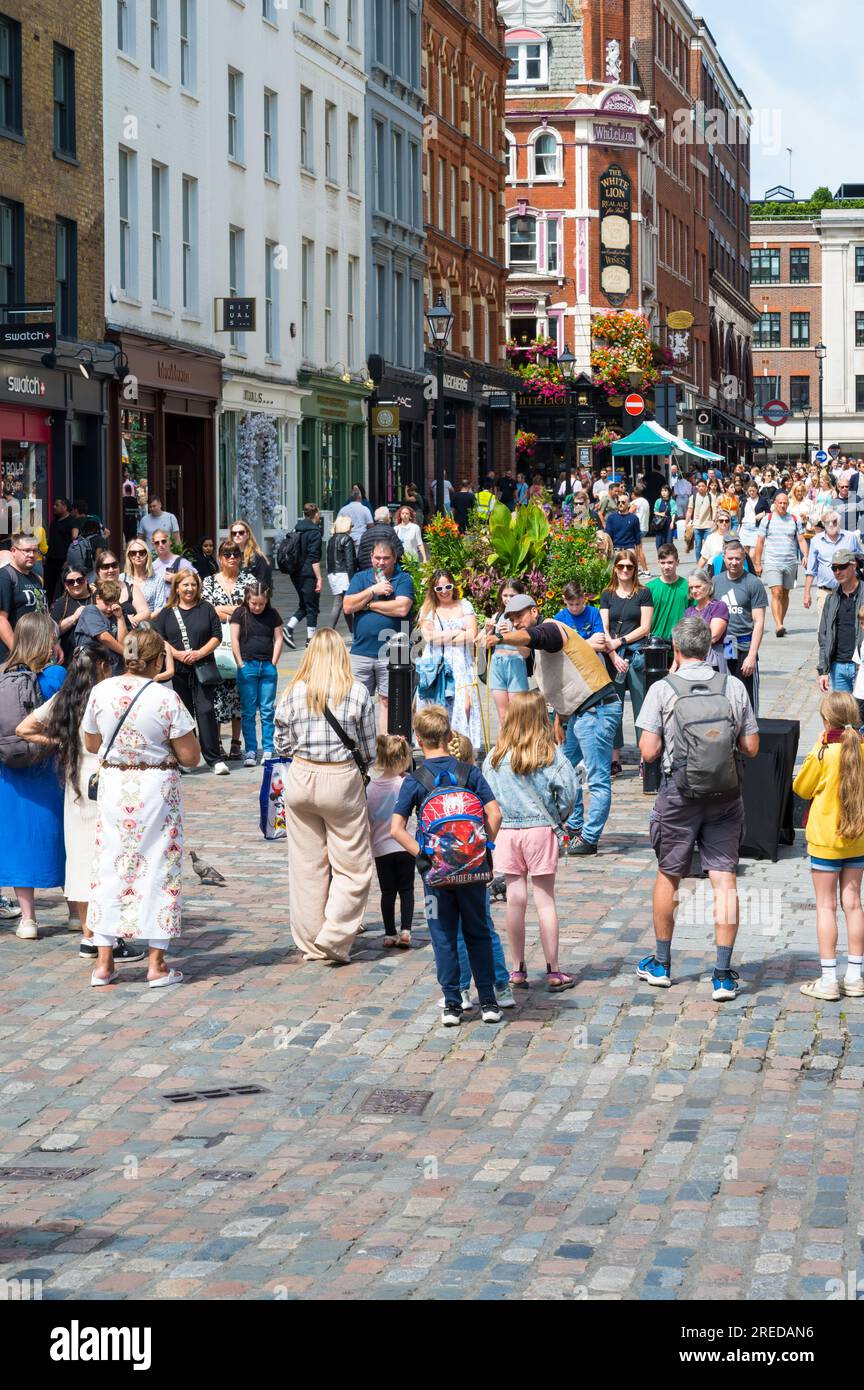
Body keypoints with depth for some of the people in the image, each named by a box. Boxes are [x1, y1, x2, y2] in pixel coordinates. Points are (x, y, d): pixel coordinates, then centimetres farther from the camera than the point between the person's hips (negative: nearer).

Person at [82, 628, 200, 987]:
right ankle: (156, 963, 9)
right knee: (158, 866, 6)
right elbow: (190, 756, -10)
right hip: (157, 788, -3)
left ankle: (104, 961, 12)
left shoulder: (101, 691, -3)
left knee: (111, 864, 11)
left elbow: (92, 744, 10)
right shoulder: (166, 698, -14)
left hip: (113, 786, 3)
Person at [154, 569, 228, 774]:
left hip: (202, 669, -1)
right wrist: (177, 654, -12)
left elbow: (217, 636, 3)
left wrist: (199, 653, -12)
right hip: (177, 671, 2)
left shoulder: (206, 609, 7)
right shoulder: (167, 613, 9)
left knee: (206, 711, -10)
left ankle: (215, 759, -10)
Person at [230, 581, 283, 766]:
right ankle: (250, 751, 5)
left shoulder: (272, 614, 6)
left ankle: (268, 750, 7)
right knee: (249, 712, 1)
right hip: (248, 666, -2)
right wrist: (241, 664, -7)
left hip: (268, 667, 2)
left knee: (267, 711, 2)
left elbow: (278, 639, 8)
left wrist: (273, 663, 0)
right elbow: (234, 640, -2)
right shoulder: (240, 613, 0)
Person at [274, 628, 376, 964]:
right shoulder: (358, 693, -5)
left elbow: (282, 746, 5)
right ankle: (335, 939, -2)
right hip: (342, 780, -2)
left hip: (301, 777, 3)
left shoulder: (293, 693, -1)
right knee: (353, 867, 7)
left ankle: (310, 943, 17)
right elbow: (369, 753, 0)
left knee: (306, 865, 11)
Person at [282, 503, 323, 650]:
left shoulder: (297, 530, 10)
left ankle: (288, 628, -1)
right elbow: (314, 558, -18)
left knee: (303, 605, 18)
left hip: (296, 574, 7)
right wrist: (319, 578, -16)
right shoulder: (314, 532, -13)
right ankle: (311, 640, 4)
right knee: (312, 607, 2)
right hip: (309, 574, -7)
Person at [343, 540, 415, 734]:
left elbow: (402, 608, -15)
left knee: (387, 700, 3)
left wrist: (368, 604, -7)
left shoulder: (403, 579, 1)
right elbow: (347, 607, -1)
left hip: (391, 653, -3)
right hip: (361, 651, 3)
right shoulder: (360, 578, 11)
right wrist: (373, 590, -10)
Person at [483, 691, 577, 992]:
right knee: (545, 900, 3)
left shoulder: (496, 756, -1)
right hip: (541, 830, -2)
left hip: (506, 830, 2)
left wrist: (497, 820, 13)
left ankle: (518, 970, 13)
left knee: (515, 899, 8)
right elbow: (568, 791, -13)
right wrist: (558, 818, 4)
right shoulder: (549, 754, -9)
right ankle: (553, 972, 5)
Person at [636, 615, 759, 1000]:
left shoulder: (662, 690, -8)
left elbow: (649, 751, -11)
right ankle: (723, 974, -2)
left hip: (678, 795, -1)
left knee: (668, 877, 15)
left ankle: (661, 963, 28)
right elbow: (751, 747, 3)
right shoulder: (734, 687, -1)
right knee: (724, 880, 2)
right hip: (725, 795, 1)